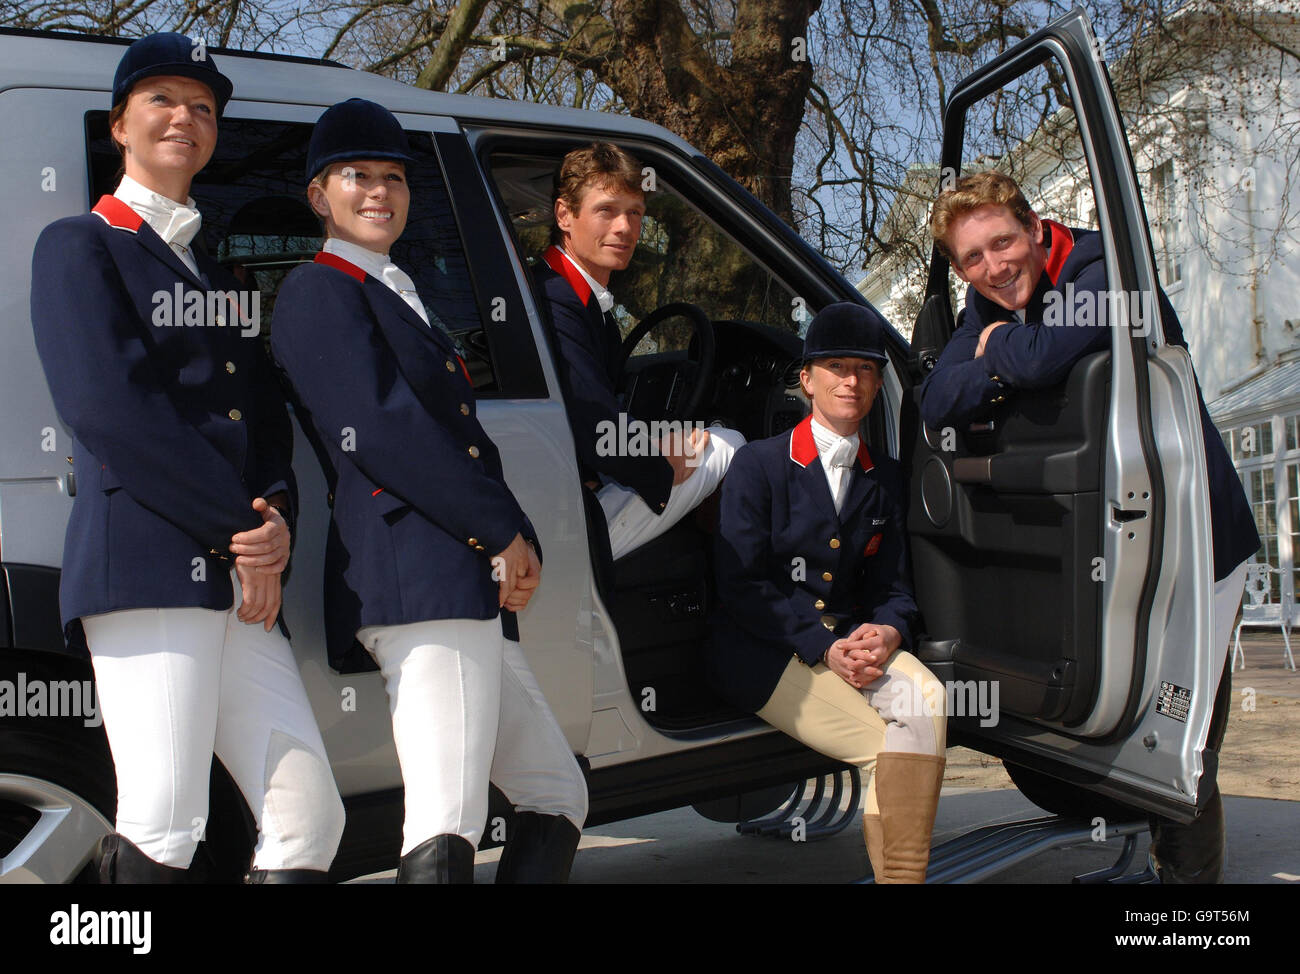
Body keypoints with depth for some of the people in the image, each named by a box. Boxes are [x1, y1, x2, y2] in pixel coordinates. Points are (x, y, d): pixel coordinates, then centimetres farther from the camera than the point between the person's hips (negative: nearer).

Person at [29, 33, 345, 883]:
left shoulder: (221, 269, 26)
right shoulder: (79, 247, 5)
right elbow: (108, 410, -9)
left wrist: (278, 520, -3)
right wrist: (244, 528, -10)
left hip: (243, 584, 7)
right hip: (144, 567, -7)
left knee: (310, 820, 2)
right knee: (164, 827, -11)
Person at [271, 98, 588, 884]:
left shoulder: (405, 303, 28)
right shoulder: (320, 292, 1)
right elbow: (379, 431, -13)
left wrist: (519, 547, 3)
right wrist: (507, 531, -10)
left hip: (476, 590, 10)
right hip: (418, 581, -10)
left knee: (558, 797, 14)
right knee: (448, 824, -17)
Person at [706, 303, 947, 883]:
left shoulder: (884, 478, 15)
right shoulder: (759, 464, 0)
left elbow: (891, 583, 13)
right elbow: (740, 584, -8)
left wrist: (888, 631, -12)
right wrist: (823, 647, -19)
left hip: (852, 637, 4)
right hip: (762, 651, -4)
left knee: (926, 699, -27)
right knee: (882, 746, -25)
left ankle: (902, 872, -21)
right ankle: (895, 868, -9)